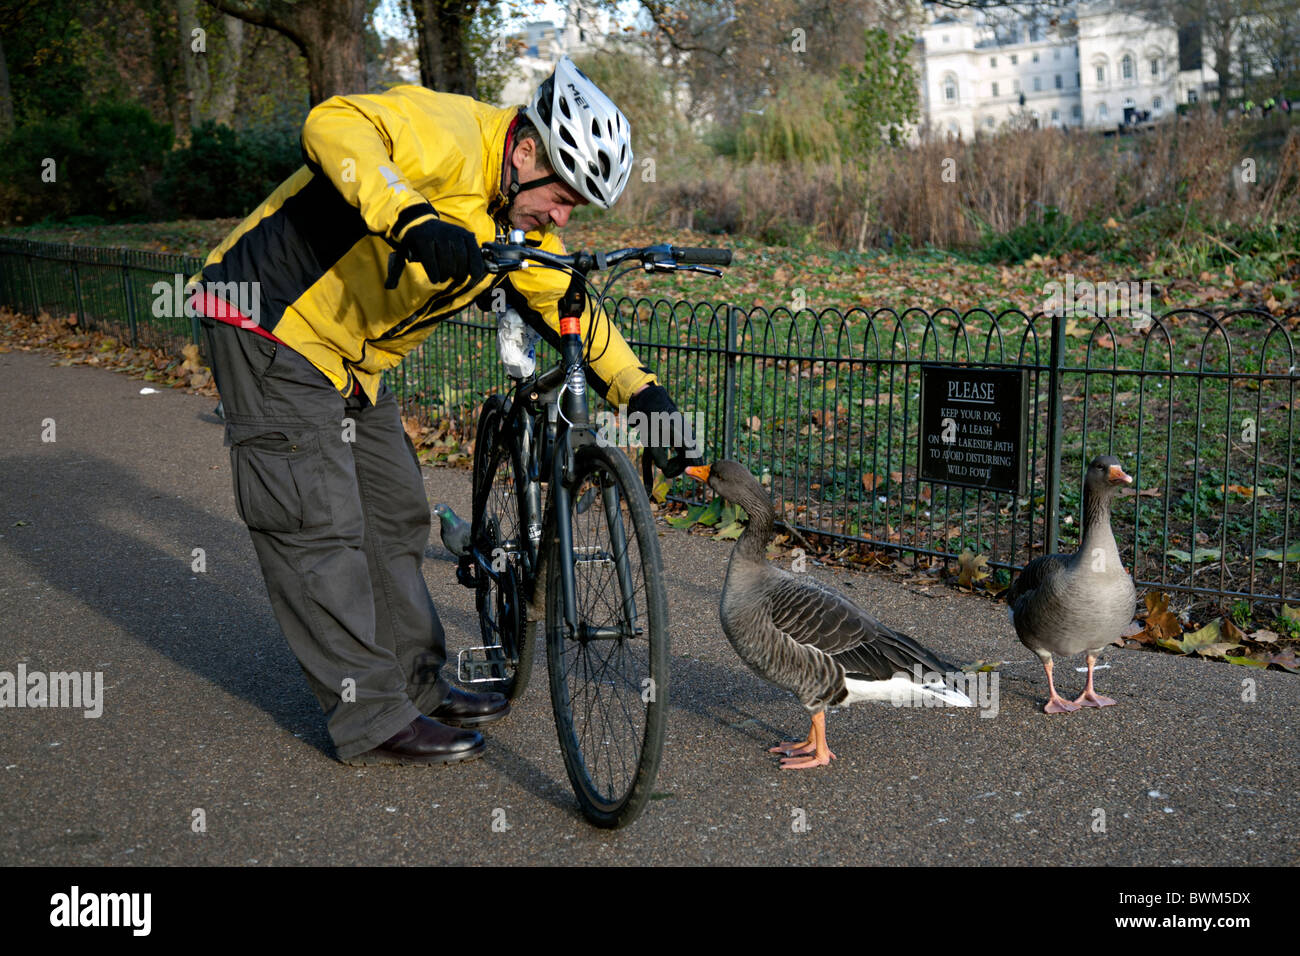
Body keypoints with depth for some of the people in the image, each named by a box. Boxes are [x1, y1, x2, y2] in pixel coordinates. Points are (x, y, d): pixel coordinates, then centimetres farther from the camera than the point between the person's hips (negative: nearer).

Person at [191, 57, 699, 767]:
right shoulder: (449, 137, -24)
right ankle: (373, 722, 0)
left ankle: (416, 685, 24)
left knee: (394, 515, 12)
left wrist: (643, 393, -5)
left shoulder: (523, 226, 3)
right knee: (320, 526, -8)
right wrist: (412, 219, -54)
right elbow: (335, 125, -39)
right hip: (273, 320, -9)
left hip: (352, 357, 10)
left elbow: (570, 310, 6)